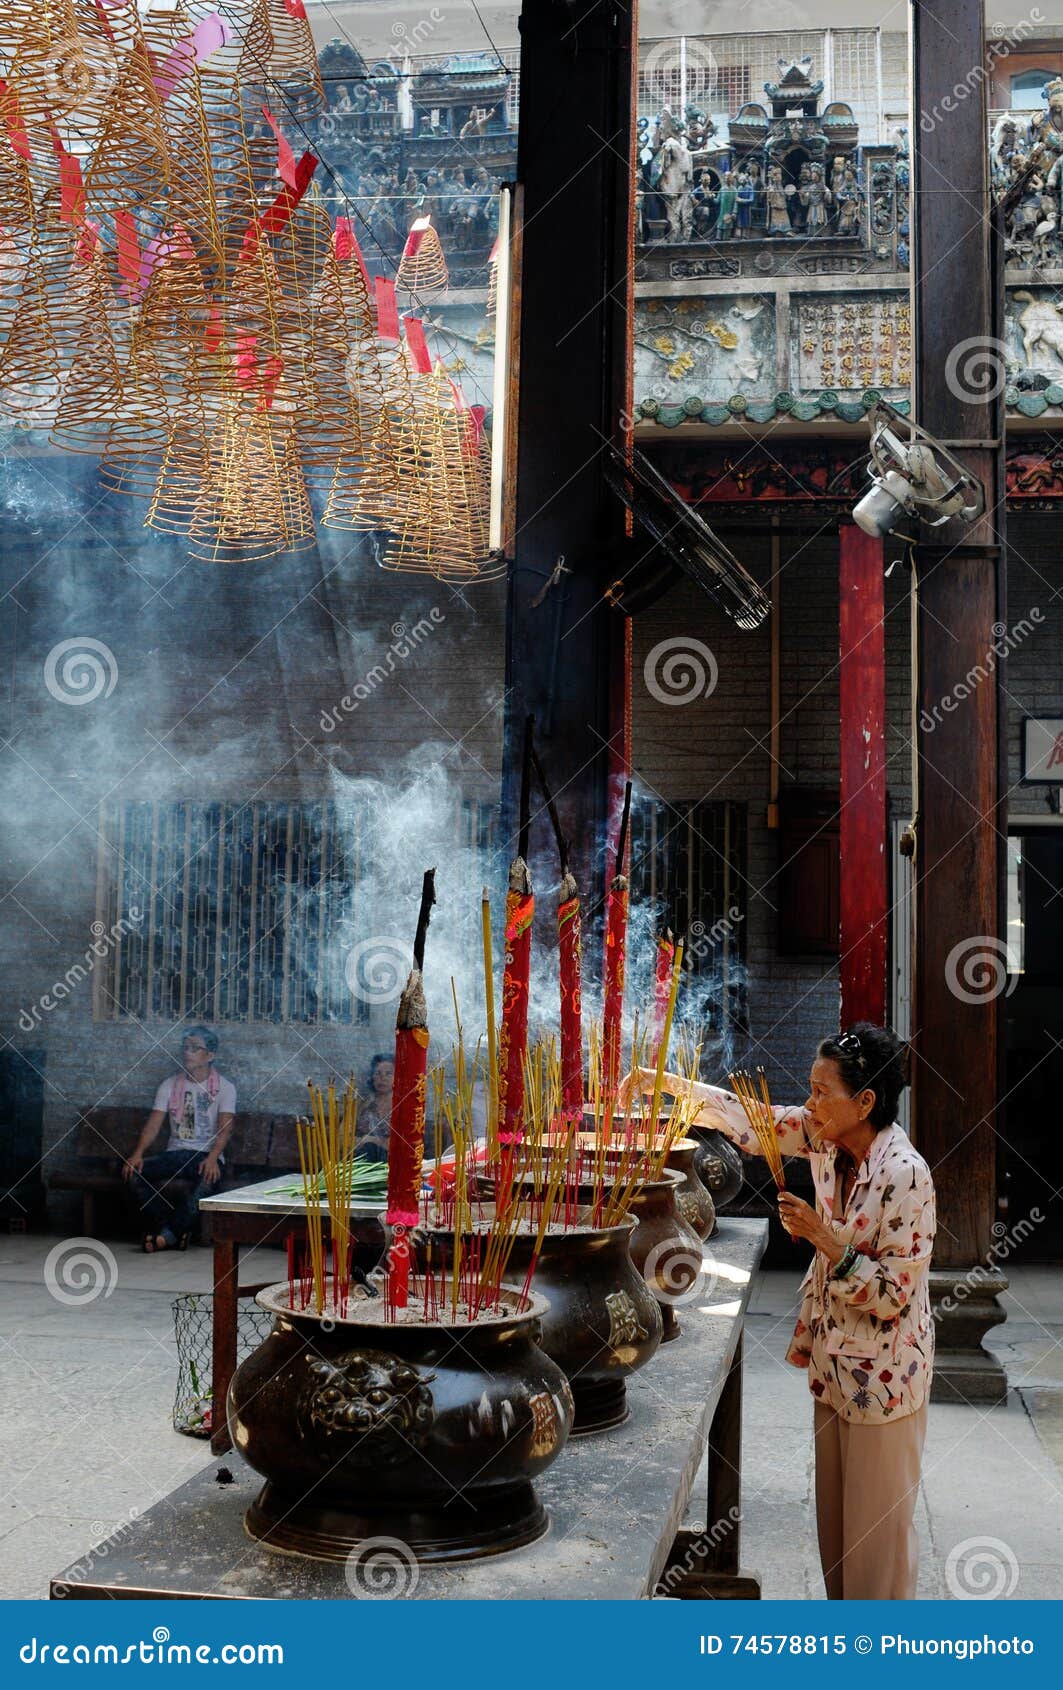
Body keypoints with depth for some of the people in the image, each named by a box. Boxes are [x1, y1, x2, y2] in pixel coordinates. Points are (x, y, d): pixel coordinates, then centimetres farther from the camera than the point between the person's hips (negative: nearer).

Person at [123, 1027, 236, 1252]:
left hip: (206, 1155, -4)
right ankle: (177, 1229, -18)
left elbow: (225, 1128, -12)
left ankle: (168, 1234, -26)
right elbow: (153, 1124, 1)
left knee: (207, 1177, -39)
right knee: (133, 1172, -23)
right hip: (174, 1153, 4)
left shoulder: (225, 1088, 1)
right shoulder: (169, 1086, 10)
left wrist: (212, 1158, -31)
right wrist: (138, 1153, -18)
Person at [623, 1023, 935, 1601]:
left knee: (876, 1520, 7)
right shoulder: (826, 1138, -5)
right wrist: (663, 1082, 0)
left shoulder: (905, 1175, -27)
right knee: (834, 1508, 20)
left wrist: (822, 1238, -27)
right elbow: (749, 1121, 6)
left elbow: (894, 1293, -23)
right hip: (833, 1358, 8)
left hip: (882, 1374, -8)